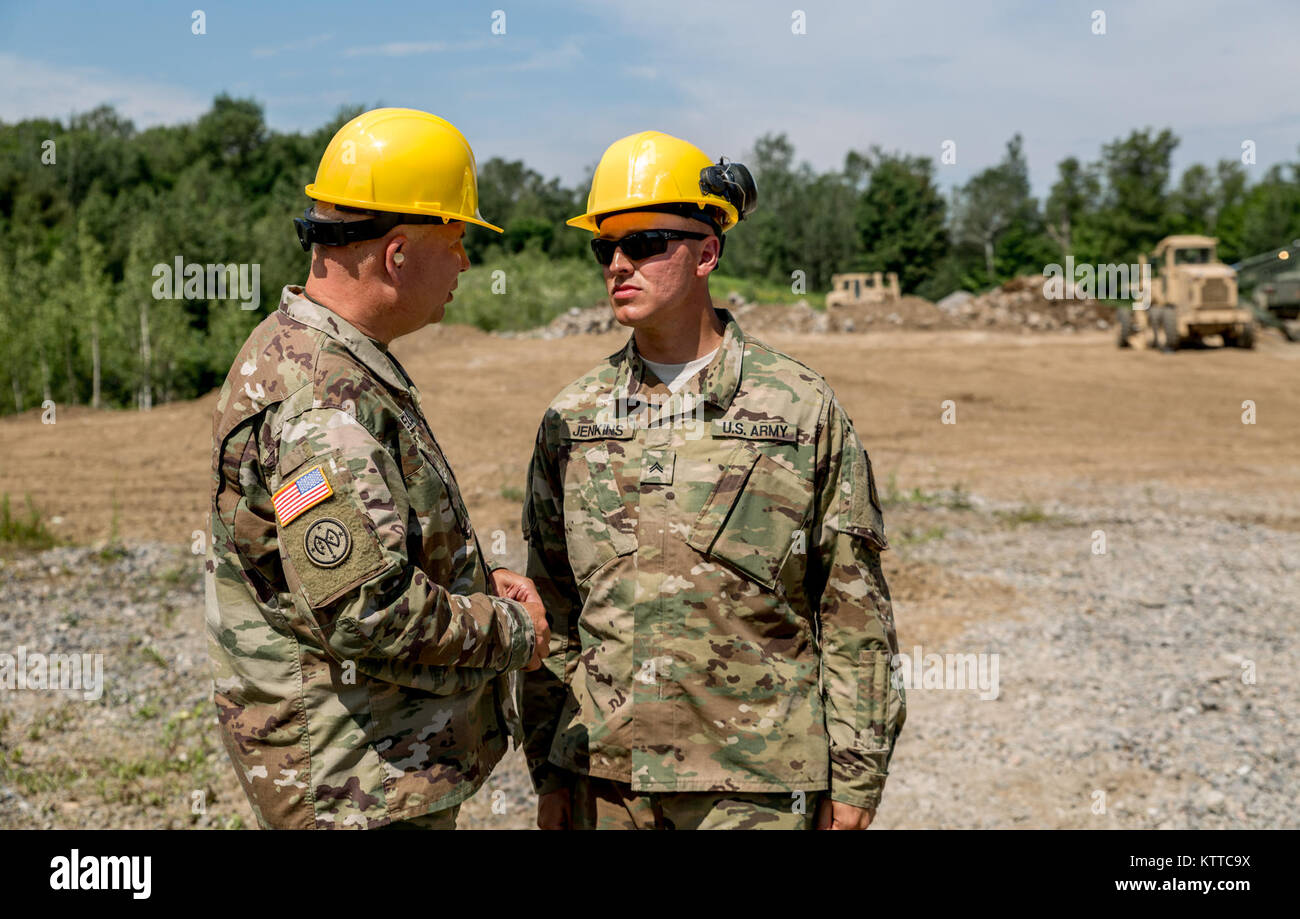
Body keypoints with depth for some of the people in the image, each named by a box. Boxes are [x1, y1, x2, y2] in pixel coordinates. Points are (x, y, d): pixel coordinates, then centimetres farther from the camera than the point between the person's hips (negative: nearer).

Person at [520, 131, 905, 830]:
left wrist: (855, 778, -2)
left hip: (758, 785, -2)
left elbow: (854, 614, -1)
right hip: (607, 778, 3)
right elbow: (550, 613, 10)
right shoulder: (571, 420, 5)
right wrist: (549, 772, 8)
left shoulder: (802, 408, -3)